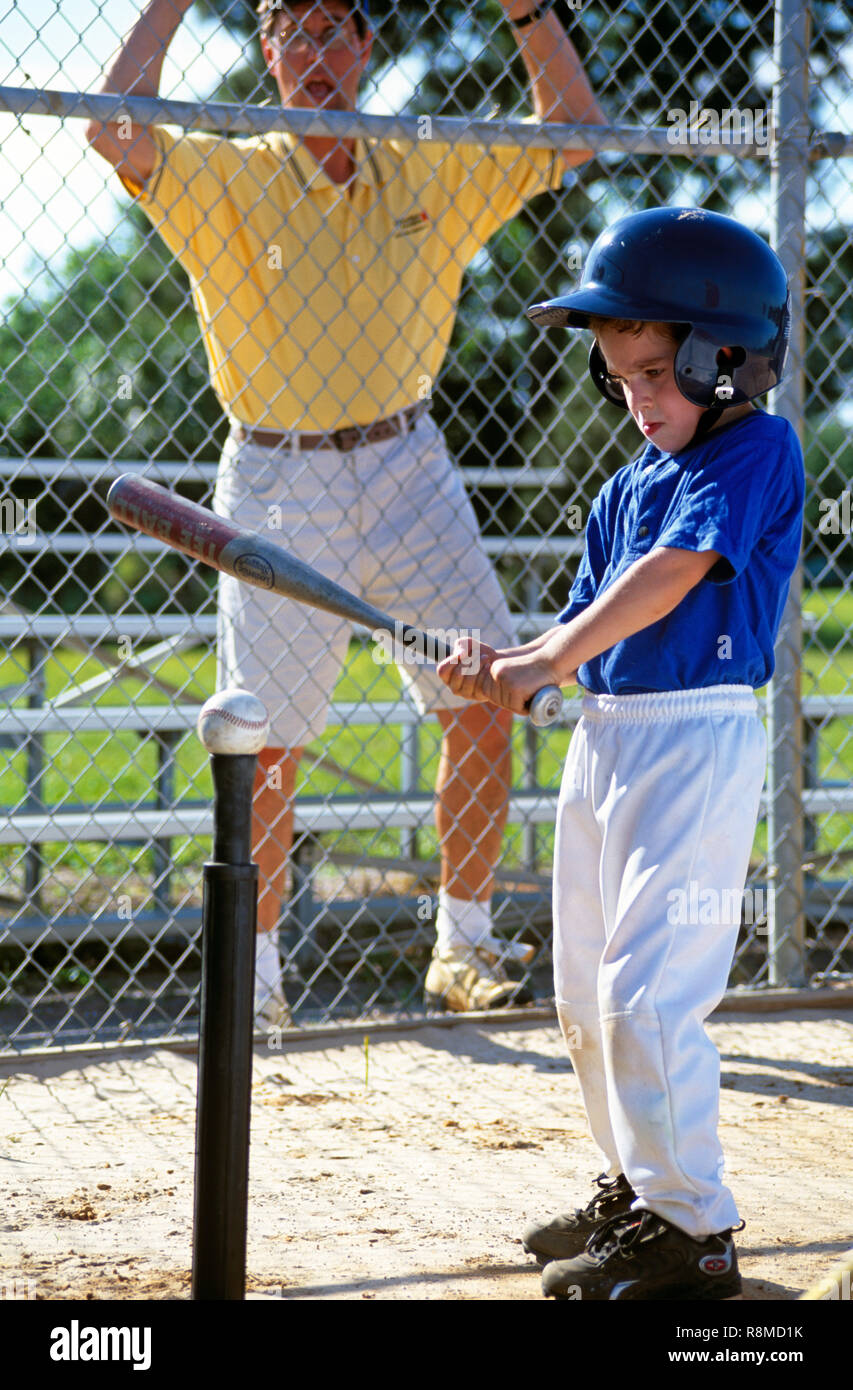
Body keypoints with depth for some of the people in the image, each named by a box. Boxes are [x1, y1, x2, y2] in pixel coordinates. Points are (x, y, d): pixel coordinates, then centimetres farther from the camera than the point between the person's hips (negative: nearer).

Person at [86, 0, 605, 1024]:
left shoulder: (431, 176, 4)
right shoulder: (227, 181, -6)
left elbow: (573, 126, 8)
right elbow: (115, 130, -24)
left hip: (407, 470, 3)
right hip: (279, 484, -3)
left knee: (484, 701, -3)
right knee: (268, 745, -3)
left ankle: (463, 946, 10)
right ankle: (257, 972, 10)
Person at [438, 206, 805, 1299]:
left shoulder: (757, 452, -9)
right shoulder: (627, 487, 15)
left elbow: (674, 574, -21)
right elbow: (590, 628, 12)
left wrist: (547, 660, -26)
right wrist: (502, 672, -8)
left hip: (696, 744, -9)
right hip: (601, 737, 9)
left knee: (647, 989, -14)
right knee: (586, 993, 15)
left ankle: (691, 1230, -7)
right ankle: (638, 1190, 30)